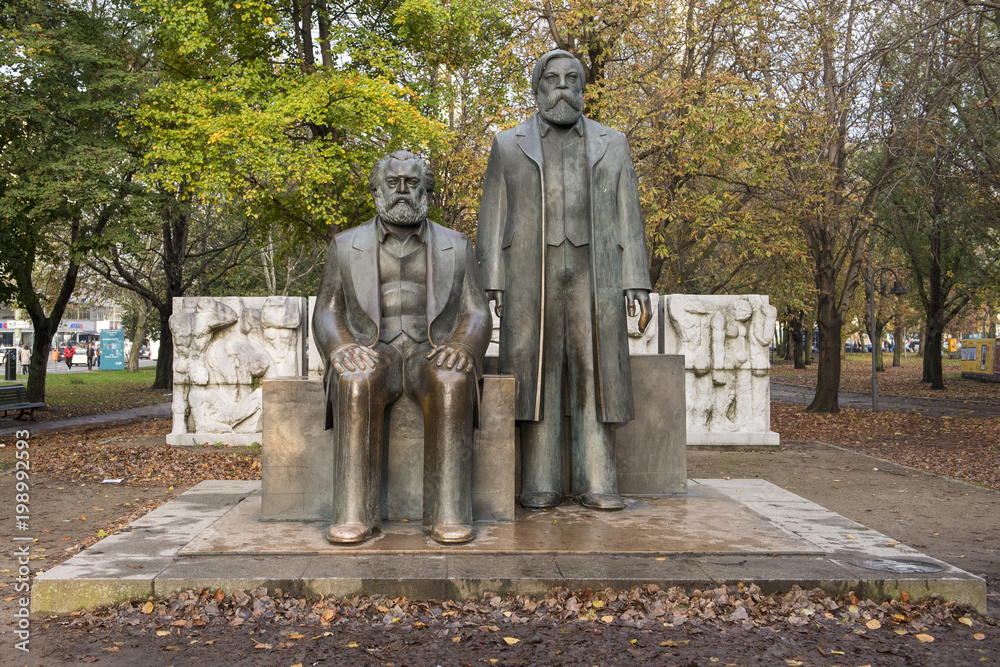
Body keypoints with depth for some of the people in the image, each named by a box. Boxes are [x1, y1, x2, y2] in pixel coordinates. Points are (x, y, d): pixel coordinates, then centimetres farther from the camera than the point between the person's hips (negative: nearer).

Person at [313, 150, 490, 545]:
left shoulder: (455, 247, 12)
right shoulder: (346, 246, 12)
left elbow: (477, 315, 5)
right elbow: (326, 314, 7)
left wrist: (461, 348, -18)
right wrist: (342, 348, -17)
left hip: (432, 356, 0)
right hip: (372, 357, 0)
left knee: (451, 383, -36)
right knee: (356, 383, -36)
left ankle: (448, 514, -35)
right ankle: (355, 515, -34)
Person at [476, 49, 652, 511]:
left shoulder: (611, 144, 12)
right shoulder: (509, 145, 10)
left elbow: (627, 218, 8)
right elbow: (492, 220, 6)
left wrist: (636, 286, 0)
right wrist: (490, 287, -4)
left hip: (593, 278, 1)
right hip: (530, 278, -1)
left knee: (595, 377, -3)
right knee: (536, 378, -3)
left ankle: (595, 482, 2)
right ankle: (540, 483, 3)